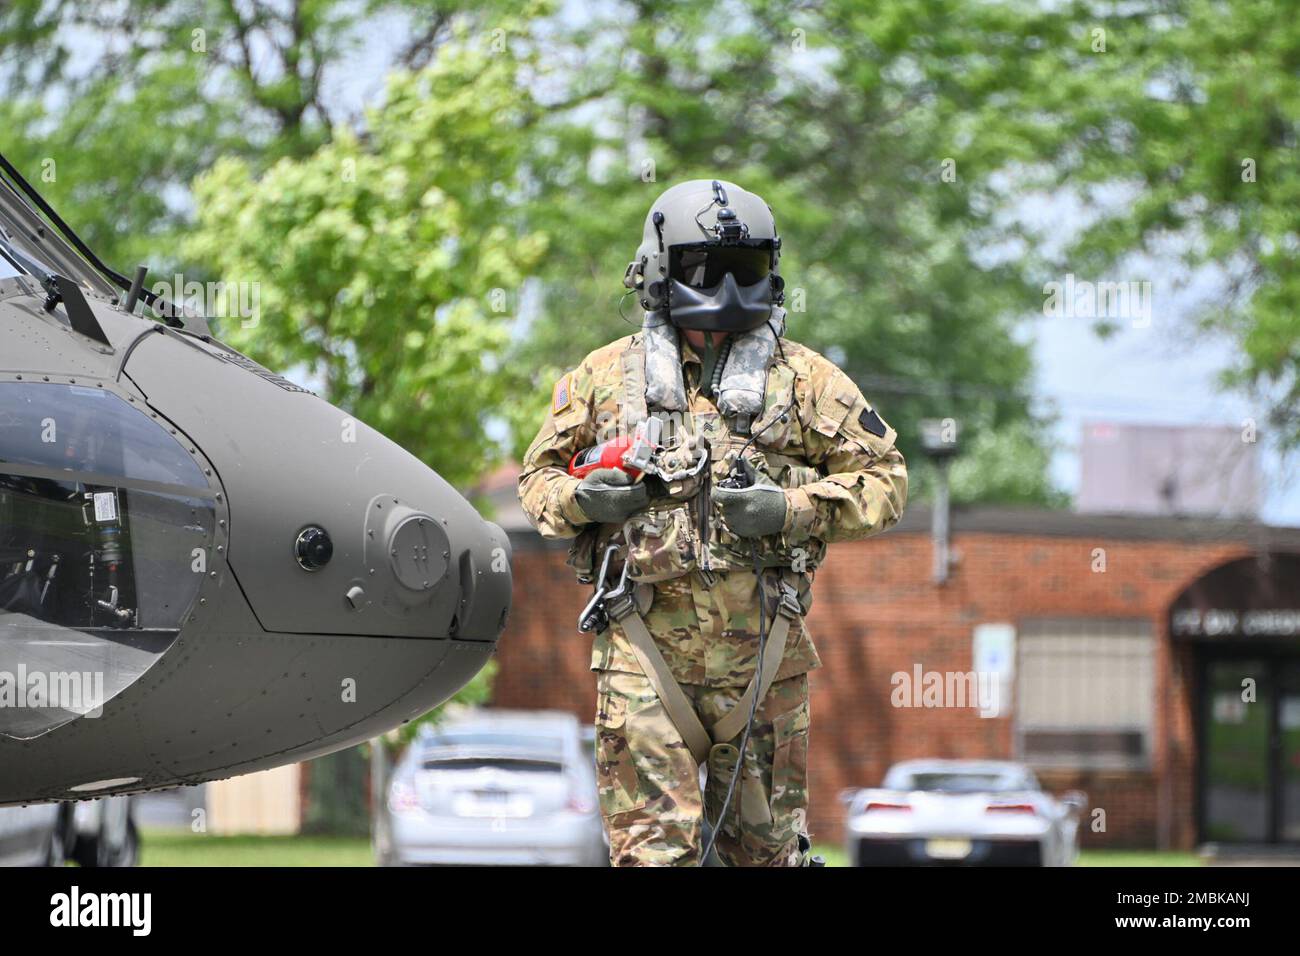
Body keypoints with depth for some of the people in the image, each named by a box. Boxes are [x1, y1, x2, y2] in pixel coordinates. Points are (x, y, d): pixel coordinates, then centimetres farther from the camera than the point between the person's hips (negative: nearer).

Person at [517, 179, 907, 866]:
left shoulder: (803, 378, 7)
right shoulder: (605, 375, 11)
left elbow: (883, 479, 5)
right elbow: (539, 476, 19)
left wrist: (791, 510, -11)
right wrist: (580, 499, -5)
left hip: (757, 646, 0)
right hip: (642, 644, 0)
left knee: (764, 841, 8)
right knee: (651, 845, -7)